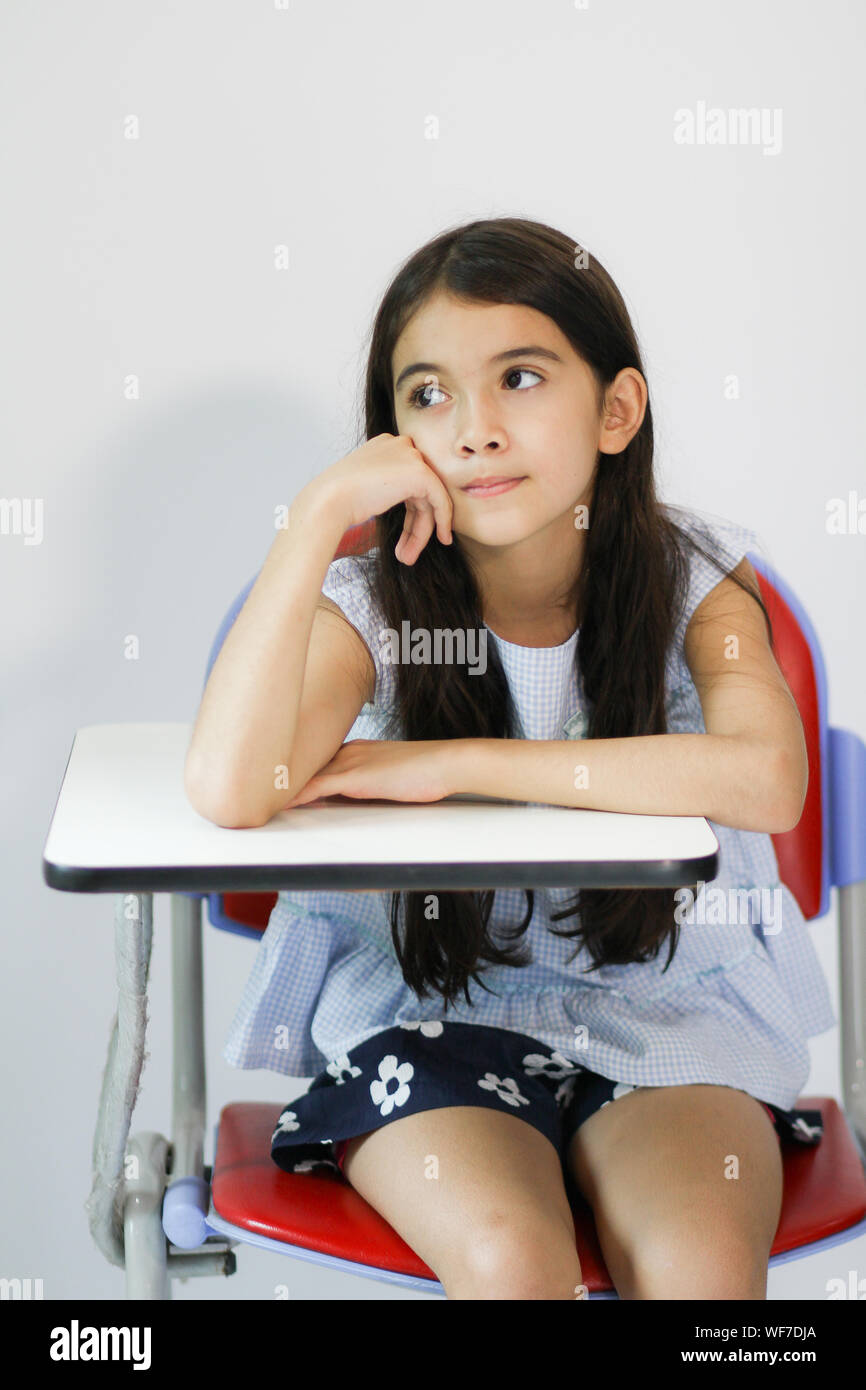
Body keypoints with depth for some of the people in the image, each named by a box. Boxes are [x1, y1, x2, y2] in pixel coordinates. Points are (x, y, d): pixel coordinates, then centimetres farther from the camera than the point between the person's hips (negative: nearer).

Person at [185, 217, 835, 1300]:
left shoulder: (695, 582, -7)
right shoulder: (372, 603, -9)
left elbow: (767, 780, -28)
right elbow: (230, 790, -28)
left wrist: (457, 763, -25)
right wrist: (321, 509, -26)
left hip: (663, 1002, 1)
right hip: (430, 1007, 0)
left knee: (702, 1266, -25)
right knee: (511, 1260, -26)